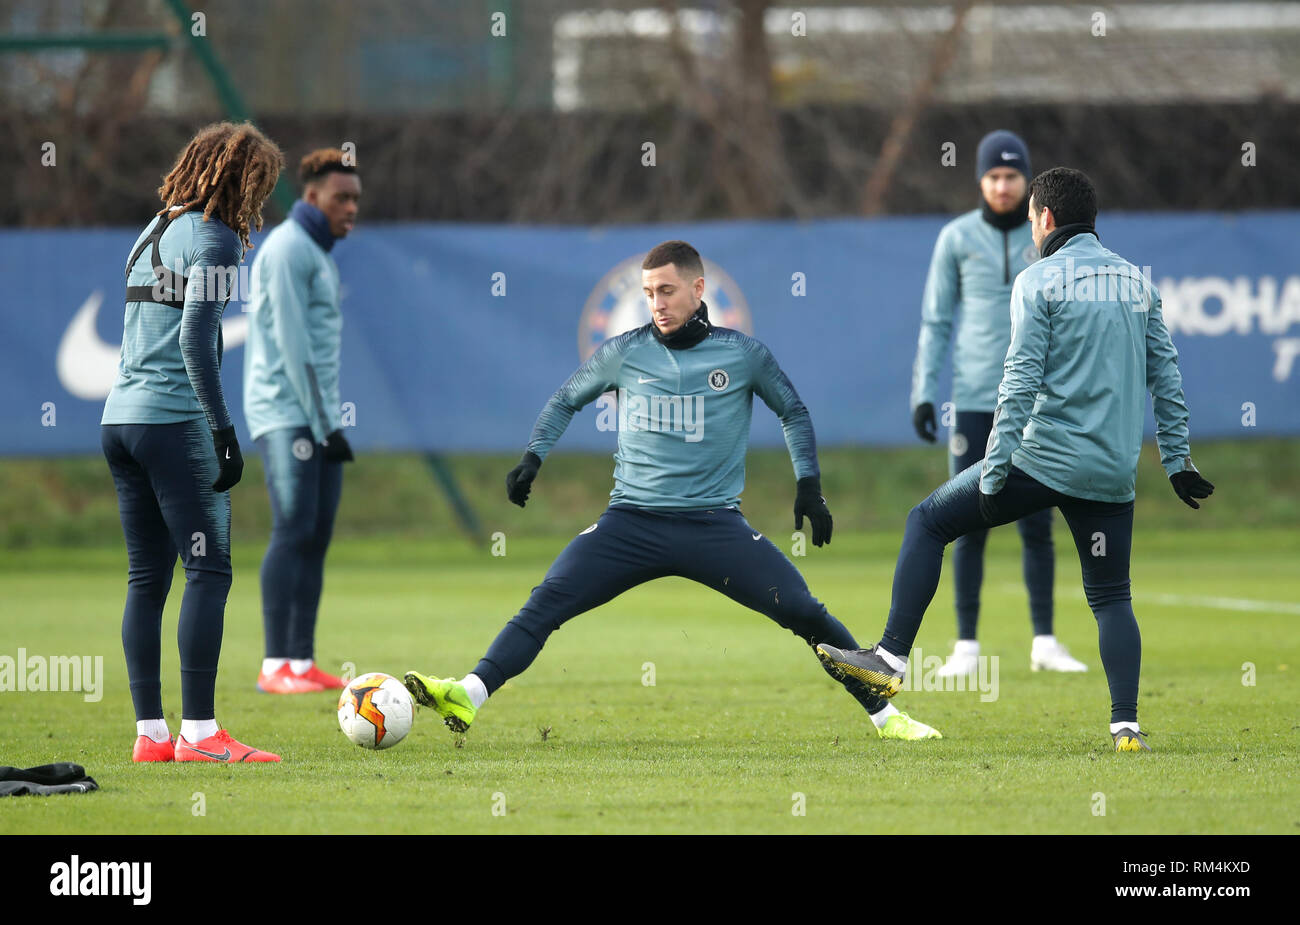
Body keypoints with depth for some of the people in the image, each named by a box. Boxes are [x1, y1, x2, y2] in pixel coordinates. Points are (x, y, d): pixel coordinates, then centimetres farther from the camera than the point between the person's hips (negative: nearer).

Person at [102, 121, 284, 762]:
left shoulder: (152, 233, 19)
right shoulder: (215, 238, -7)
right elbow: (196, 338, -16)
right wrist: (223, 430, -15)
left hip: (119, 417, 9)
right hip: (176, 422, -9)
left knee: (147, 579, 8)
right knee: (209, 571, -8)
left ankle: (150, 733, 7)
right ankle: (199, 733, -13)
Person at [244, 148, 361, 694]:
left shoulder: (319, 255, 22)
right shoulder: (288, 248, -9)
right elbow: (291, 342, -15)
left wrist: (329, 421, 17)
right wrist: (323, 422, -17)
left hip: (318, 418, 9)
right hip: (286, 415, -9)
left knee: (317, 537, 5)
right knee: (294, 531, -13)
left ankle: (302, 664, 5)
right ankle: (275, 666, -14)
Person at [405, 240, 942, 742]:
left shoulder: (742, 355, 1)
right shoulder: (623, 353, 4)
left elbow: (793, 412, 17)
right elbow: (566, 400, 20)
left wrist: (809, 485, 7)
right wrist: (532, 459, 8)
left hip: (715, 525, -1)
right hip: (631, 521, 1)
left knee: (802, 611, -11)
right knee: (547, 603, -19)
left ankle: (883, 715, 2)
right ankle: (468, 697, -27)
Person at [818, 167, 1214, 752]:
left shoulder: (1040, 281, -4)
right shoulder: (1137, 282, 12)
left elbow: (1020, 382, -10)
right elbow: (1166, 376, 14)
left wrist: (994, 474, -9)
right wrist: (1177, 462, 20)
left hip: (1042, 460, -5)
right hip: (1113, 473, 5)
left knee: (927, 522, 9)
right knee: (1111, 598, 14)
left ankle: (891, 659, 3)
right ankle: (1126, 726, 0)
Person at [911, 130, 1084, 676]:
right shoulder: (957, 238, 4)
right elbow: (935, 320, 7)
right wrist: (923, 392, -1)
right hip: (972, 400, 0)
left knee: (1037, 524, 1)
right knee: (970, 524, -1)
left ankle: (1044, 642, 8)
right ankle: (966, 646, 2)